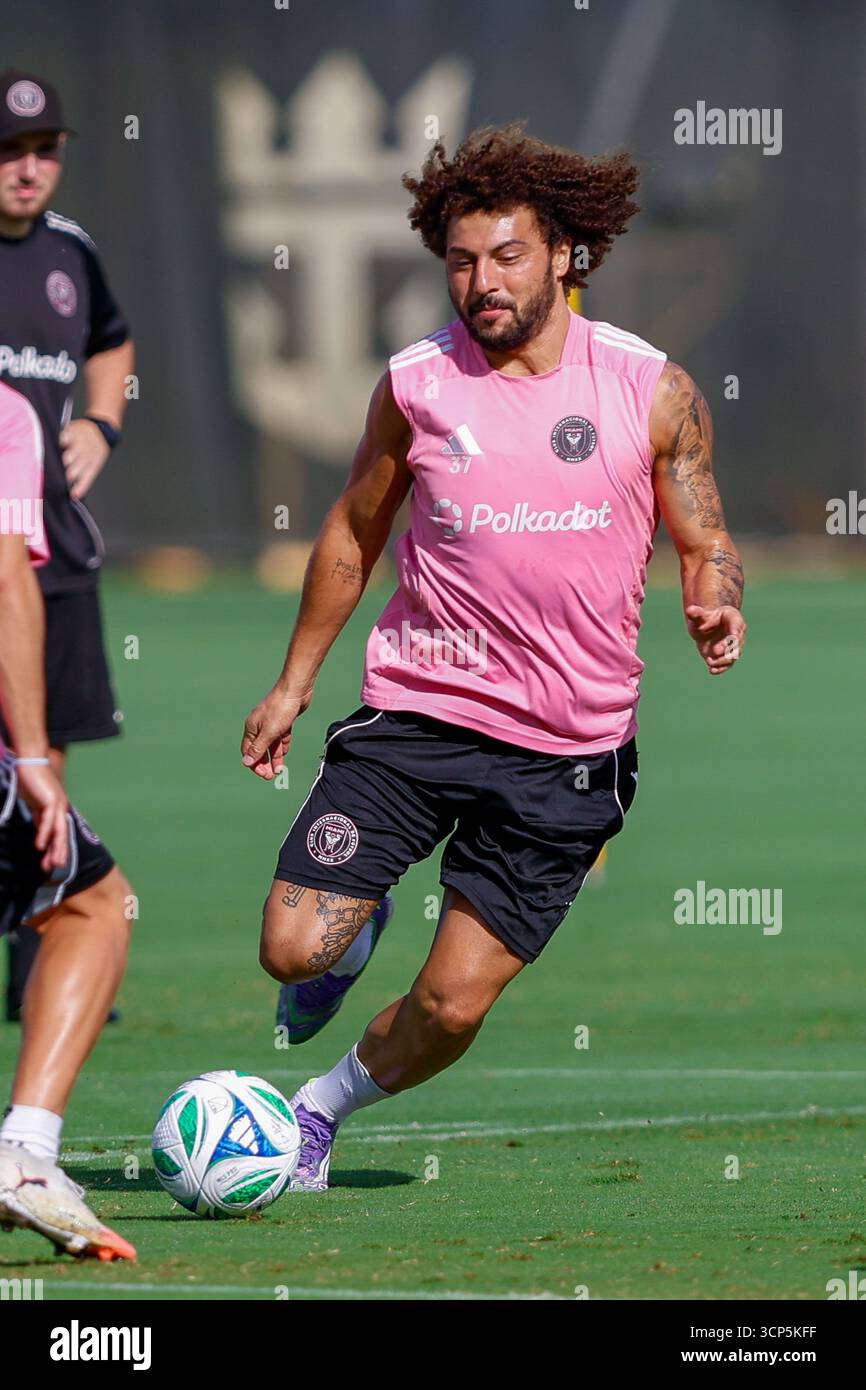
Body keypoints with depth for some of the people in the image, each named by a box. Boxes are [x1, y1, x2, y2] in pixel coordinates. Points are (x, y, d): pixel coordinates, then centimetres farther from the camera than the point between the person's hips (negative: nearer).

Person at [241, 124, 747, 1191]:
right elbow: (353, 533, 15)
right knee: (293, 945, -12)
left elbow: (706, 544, 8)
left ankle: (330, 1100, 29)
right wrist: (294, 682, 19)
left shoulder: (653, 391, -3)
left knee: (453, 1004, -3)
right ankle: (357, 928, 26)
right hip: (416, 712, 1)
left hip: (568, 752, -1)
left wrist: (715, 604, -16)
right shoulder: (416, 384, 0)